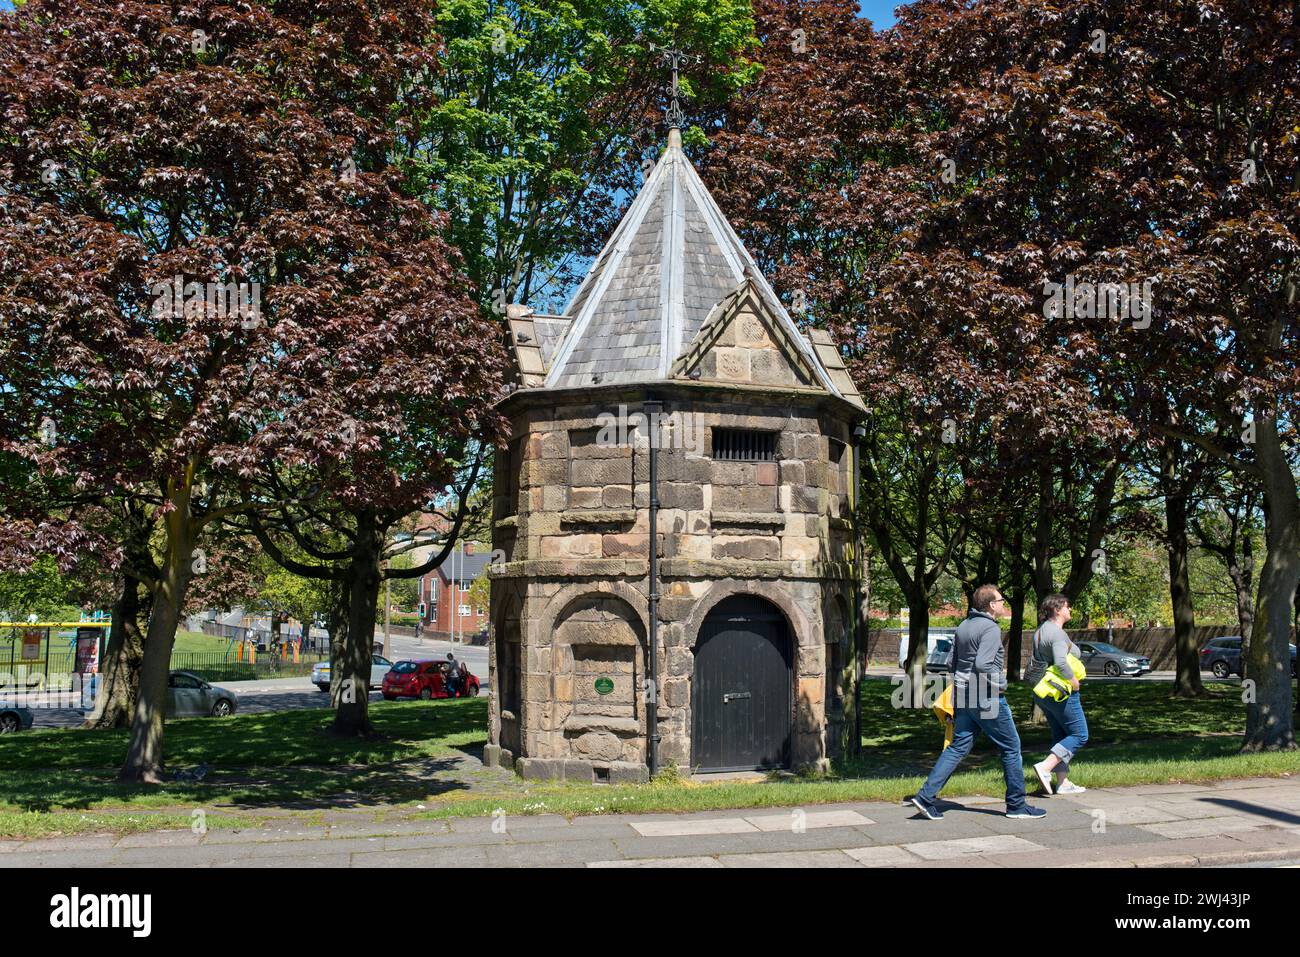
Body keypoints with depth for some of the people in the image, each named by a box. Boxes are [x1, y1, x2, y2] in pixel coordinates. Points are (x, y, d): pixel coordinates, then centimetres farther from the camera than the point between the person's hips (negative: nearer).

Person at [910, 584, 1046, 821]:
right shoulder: (991, 628, -15)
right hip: (987, 699, -8)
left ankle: (926, 796, -1)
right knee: (1011, 748, 7)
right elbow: (982, 664, -26)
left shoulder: (963, 627, 12)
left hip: (962, 695, 8)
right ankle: (1017, 805, 14)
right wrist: (999, 683, -11)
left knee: (958, 747, 8)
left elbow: (954, 662, 16)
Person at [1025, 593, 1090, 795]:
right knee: (1079, 735, -2)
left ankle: (1063, 782, 15)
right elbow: (1061, 662, -32)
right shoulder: (1057, 633, -18)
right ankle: (1045, 767, -14)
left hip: (1042, 693, 10)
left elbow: (1035, 660, 18)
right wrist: (1074, 681, -18)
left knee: (1061, 736, 14)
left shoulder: (1040, 631, 12)